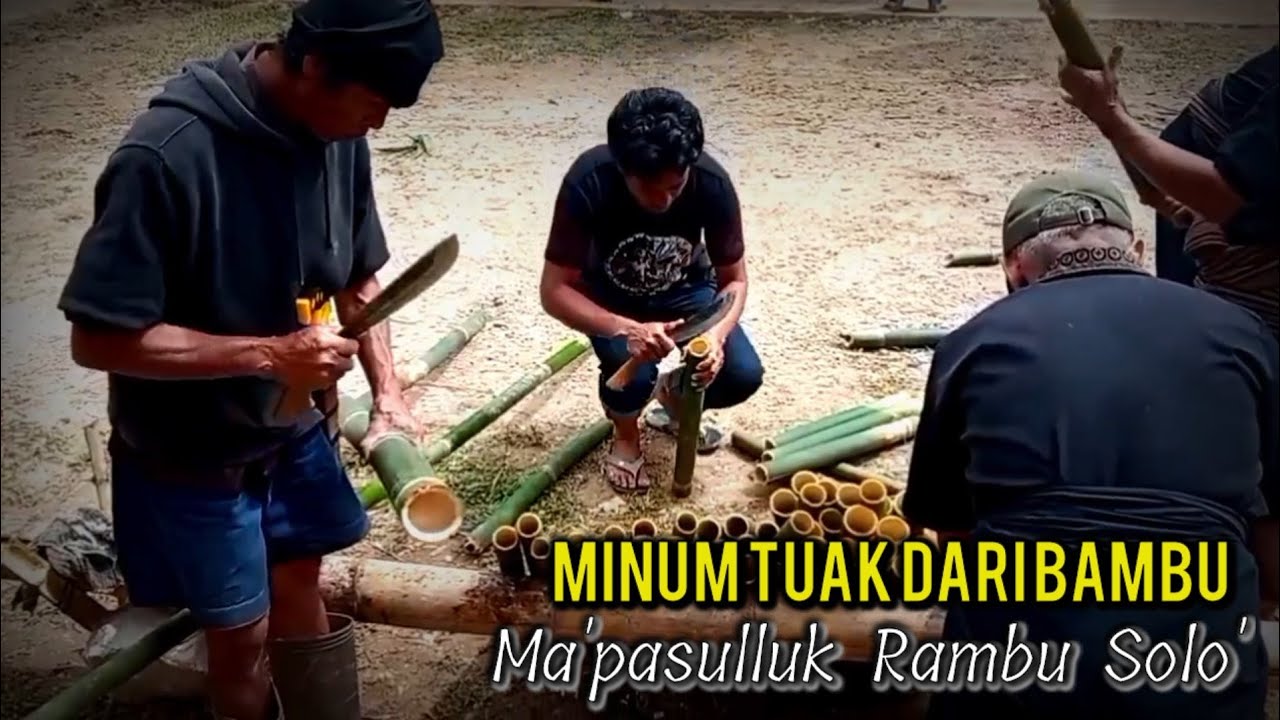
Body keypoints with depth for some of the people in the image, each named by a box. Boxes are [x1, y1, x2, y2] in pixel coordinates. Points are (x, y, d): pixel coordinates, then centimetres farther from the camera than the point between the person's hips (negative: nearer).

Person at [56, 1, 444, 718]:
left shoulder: (338, 134, -10)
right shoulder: (167, 155, -30)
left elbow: (358, 275, 4)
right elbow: (100, 339, -26)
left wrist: (387, 391, -8)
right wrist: (269, 354, -30)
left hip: (297, 430, 5)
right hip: (194, 455, -5)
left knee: (299, 590, 21)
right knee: (243, 631, 11)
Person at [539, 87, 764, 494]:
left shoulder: (712, 183, -28)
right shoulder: (588, 183, -34)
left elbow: (734, 279, -15)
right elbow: (554, 291, -30)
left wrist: (716, 334, -36)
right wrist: (626, 329, -46)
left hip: (685, 289, 2)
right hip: (611, 297, -2)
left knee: (743, 375, -20)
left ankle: (675, 399, 16)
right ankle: (626, 438, 4)